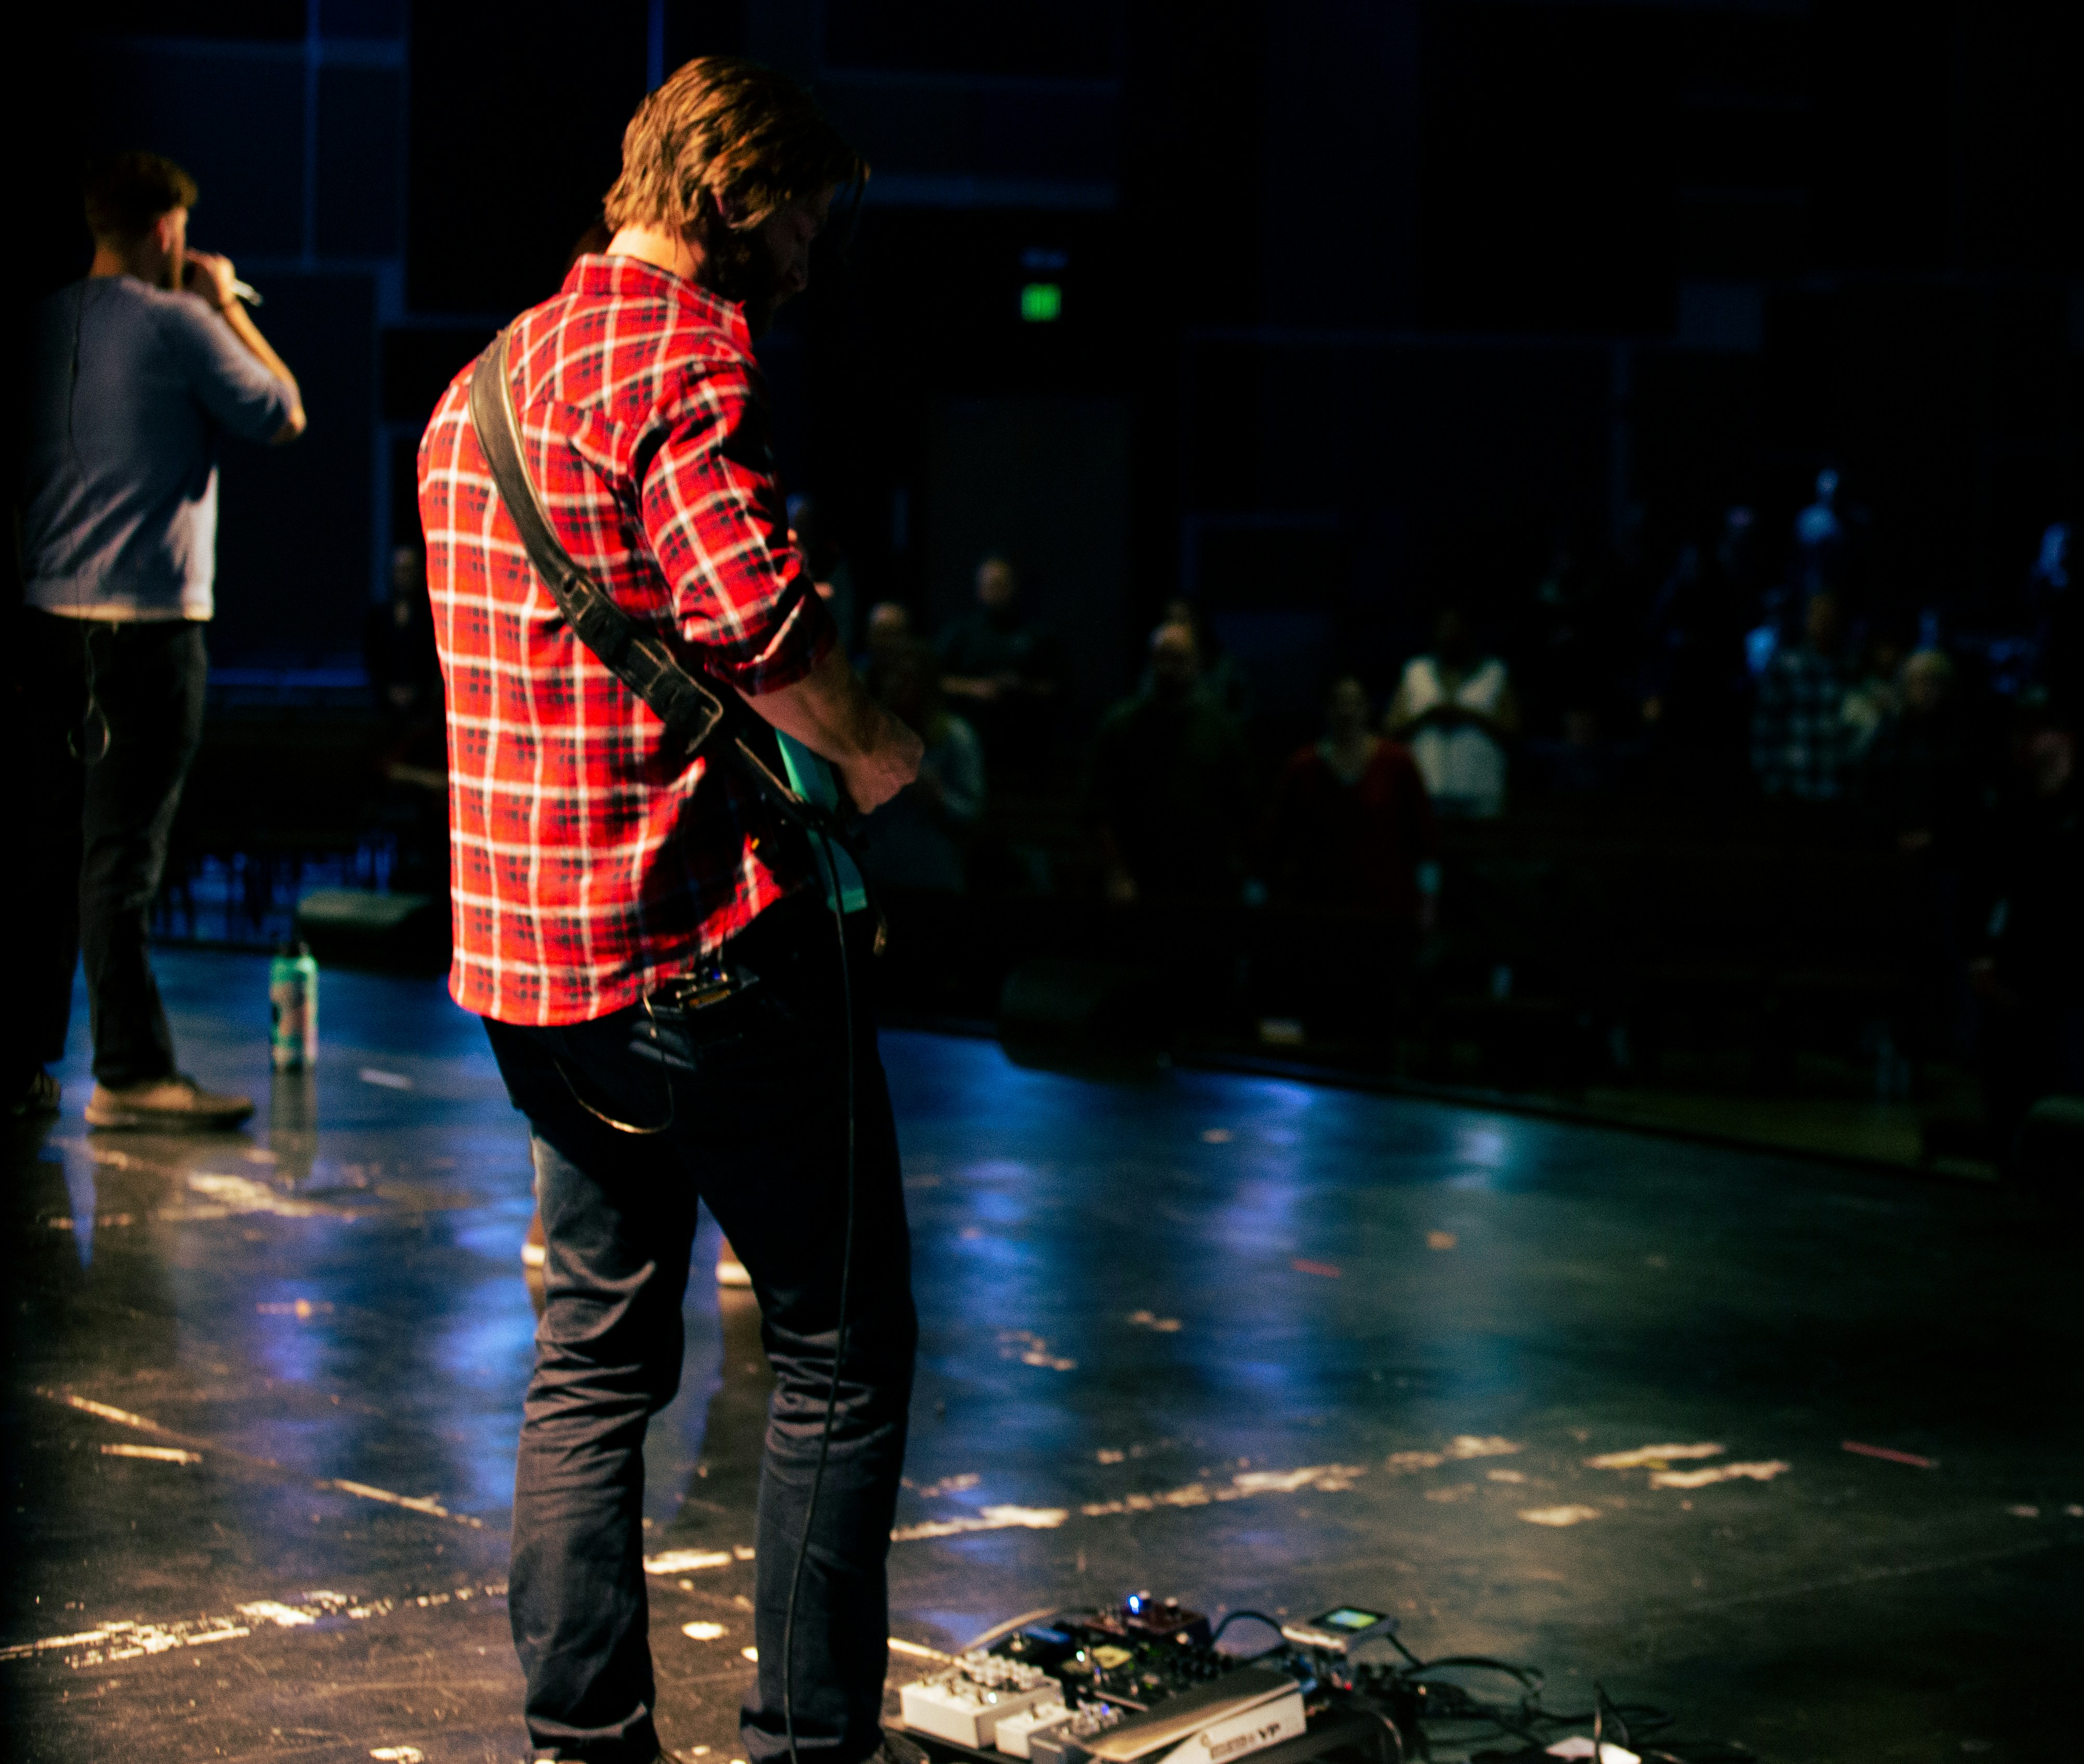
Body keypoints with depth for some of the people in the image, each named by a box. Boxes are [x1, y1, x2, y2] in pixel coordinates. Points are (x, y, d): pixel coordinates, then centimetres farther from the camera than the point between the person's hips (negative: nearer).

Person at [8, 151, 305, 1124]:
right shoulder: (179, 325, -10)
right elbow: (283, 415, -1)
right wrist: (228, 306, 9)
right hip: (144, 619, -7)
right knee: (121, 853, -5)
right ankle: (131, 1075, -1)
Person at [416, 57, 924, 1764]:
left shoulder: (485, 378, 18)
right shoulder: (685, 344, -12)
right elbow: (752, 615, -24)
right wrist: (876, 752, -8)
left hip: (532, 955, 9)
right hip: (713, 931, -9)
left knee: (595, 1354, 14)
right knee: (845, 1349, 2)